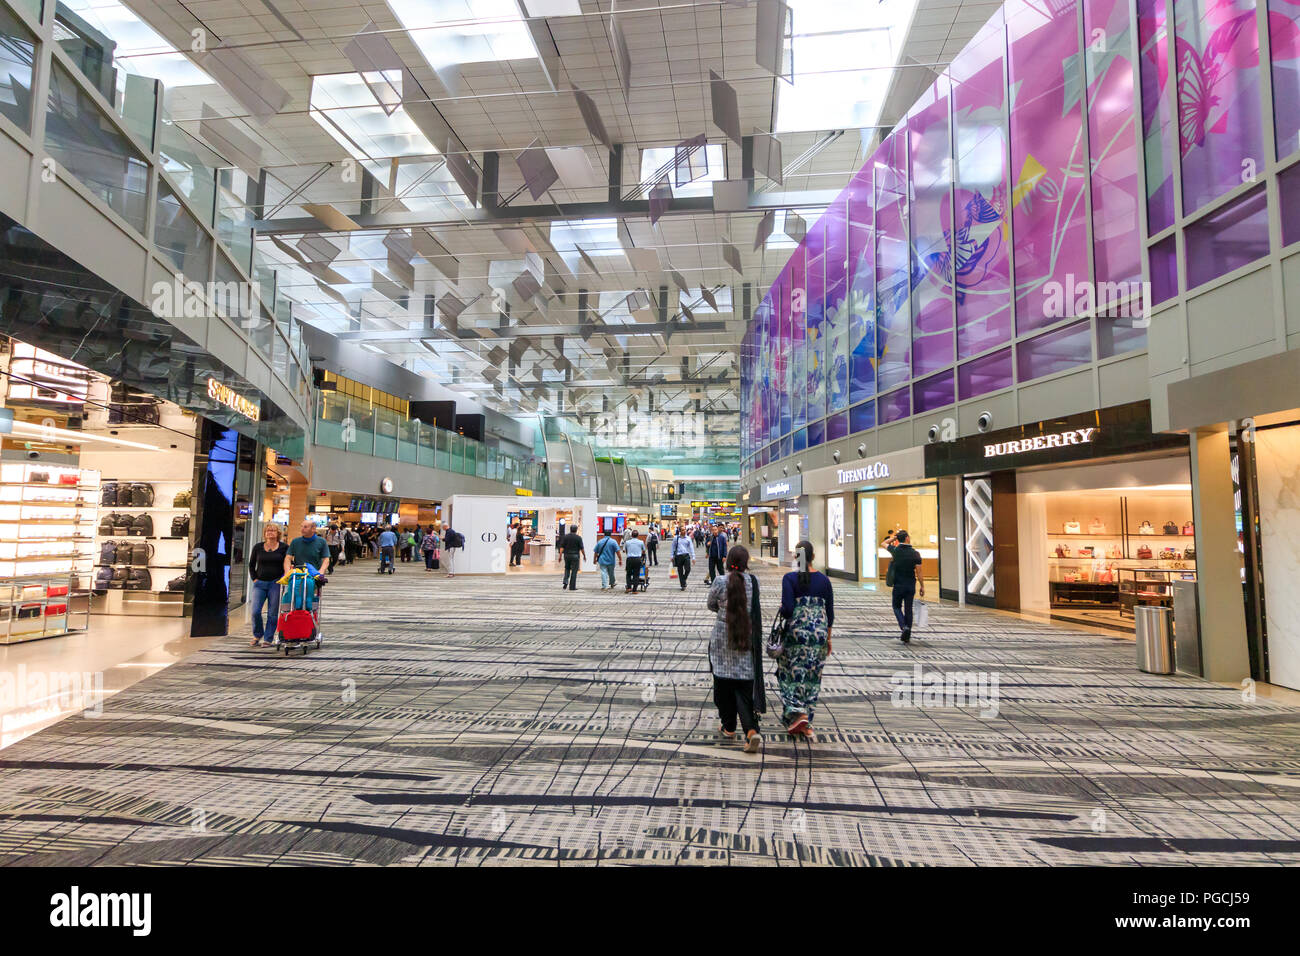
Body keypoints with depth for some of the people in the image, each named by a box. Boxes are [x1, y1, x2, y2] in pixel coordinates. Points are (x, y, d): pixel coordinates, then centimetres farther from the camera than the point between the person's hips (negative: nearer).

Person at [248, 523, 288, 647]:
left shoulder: (284, 547, 2)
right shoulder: (258, 547, 8)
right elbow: (251, 564, 16)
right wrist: (254, 578, 5)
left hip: (275, 583, -2)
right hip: (260, 583, 2)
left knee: (272, 613, -1)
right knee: (255, 611, -5)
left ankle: (268, 639, 10)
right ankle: (257, 636, 18)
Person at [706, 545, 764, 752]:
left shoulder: (720, 581, -11)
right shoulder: (753, 581, -6)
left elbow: (711, 605, 3)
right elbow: (754, 608, 8)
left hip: (723, 636, -1)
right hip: (747, 637, 2)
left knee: (724, 681, 13)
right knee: (746, 684, 5)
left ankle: (728, 727, 23)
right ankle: (752, 730, -10)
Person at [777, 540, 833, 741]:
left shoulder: (789, 578, -9)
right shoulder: (823, 580, 2)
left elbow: (788, 609, -18)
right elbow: (830, 612, 6)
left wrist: (782, 611, 6)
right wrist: (828, 637, 16)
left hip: (796, 632, -3)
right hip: (819, 633, 4)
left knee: (792, 675, 10)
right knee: (812, 677, 11)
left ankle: (798, 714, -5)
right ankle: (806, 724, 16)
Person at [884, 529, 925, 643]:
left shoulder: (895, 550, -7)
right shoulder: (915, 553, -7)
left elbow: (884, 543, 15)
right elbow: (918, 572, -7)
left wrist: (894, 536, 11)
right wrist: (922, 586, 1)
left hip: (898, 584, -1)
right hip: (911, 585, 1)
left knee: (897, 607, 14)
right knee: (908, 609, 9)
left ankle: (904, 627, -10)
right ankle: (907, 635, 11)